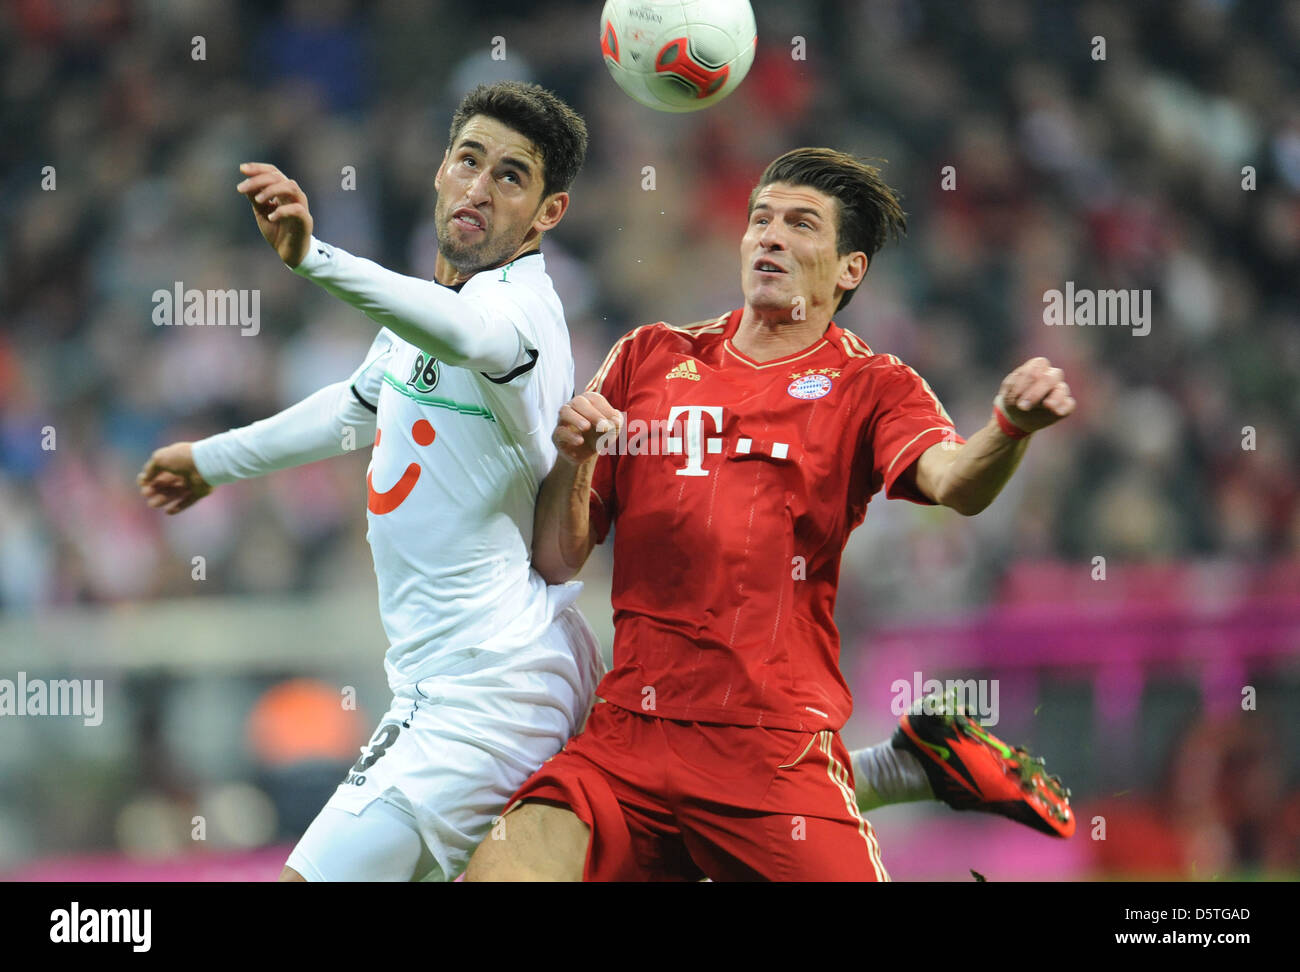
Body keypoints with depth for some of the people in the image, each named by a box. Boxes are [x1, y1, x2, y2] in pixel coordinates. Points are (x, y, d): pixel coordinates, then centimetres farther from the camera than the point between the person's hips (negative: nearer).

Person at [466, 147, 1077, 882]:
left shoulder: (871, 386, 4)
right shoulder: (649, 357, 12)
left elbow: (952, 482, -18)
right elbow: (559, 561, 12)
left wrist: (1010, 430, -39)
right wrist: (573, 458, -7)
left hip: (778, 755, -2)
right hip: (627, 738, 2)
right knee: (496, 873, -16)